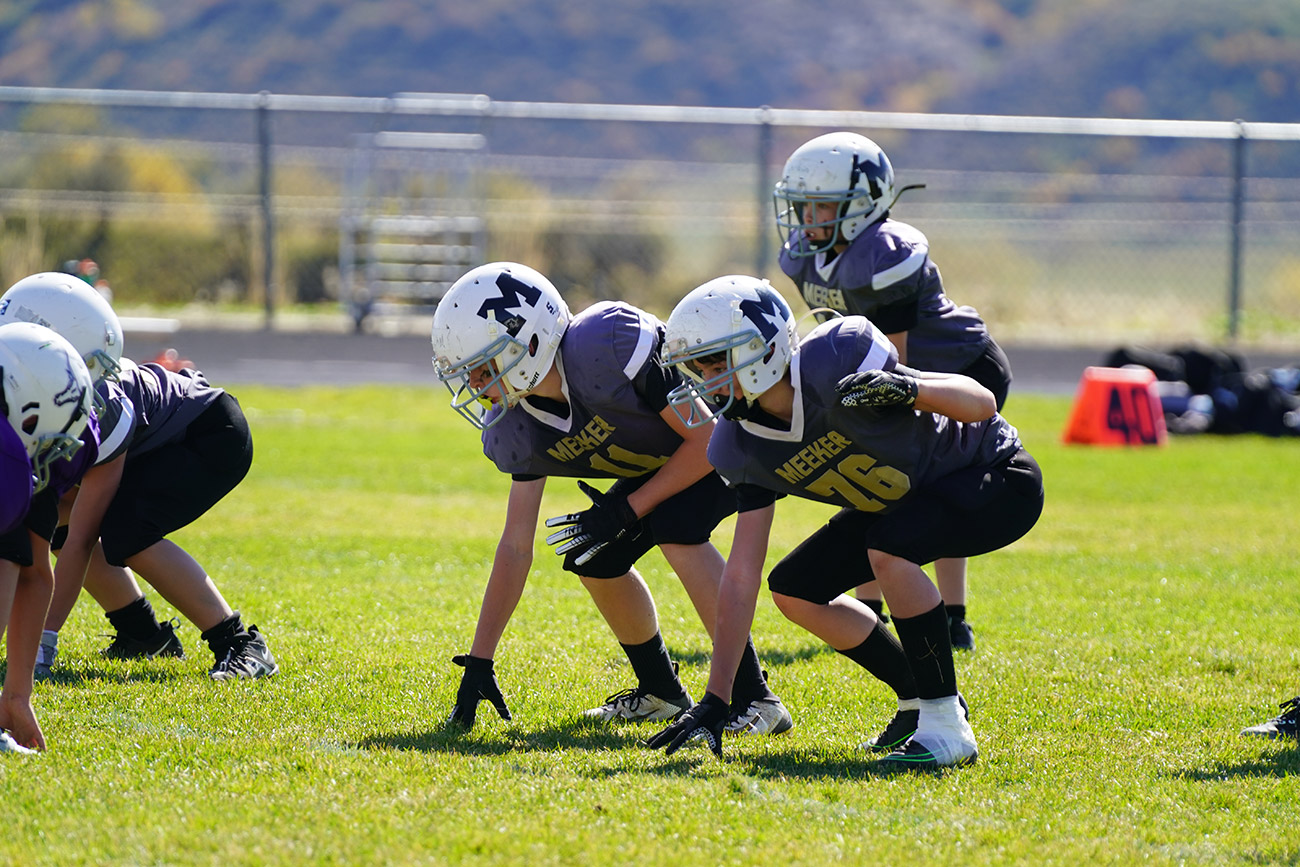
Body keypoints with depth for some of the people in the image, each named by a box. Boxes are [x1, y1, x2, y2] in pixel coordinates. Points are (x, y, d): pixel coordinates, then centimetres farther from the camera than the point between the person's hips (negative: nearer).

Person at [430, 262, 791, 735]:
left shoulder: (610, 348, -37)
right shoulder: (519, 430, -12)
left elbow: (706, 439, -28)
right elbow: (516, 545, -6)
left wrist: (628, 510, -25)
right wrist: (479, 662, -8)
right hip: (662, 460, 8)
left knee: (676, 528, -29)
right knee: (595, 559, -1)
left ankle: (755, 699, -23)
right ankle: (660, 692, 22)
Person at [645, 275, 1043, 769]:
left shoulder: (837, 360, -32)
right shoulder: (745, 448, -11)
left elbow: (981, 402, -28)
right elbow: (741, 576, -8)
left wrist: (909, 389, -49)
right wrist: (714, 700, -11)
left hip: (998, 484, -8)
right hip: (910, 502, 8)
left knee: (888, 547, -33)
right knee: (794, 590, 1)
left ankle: (946, 726, -21)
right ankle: (919, 698, 16)